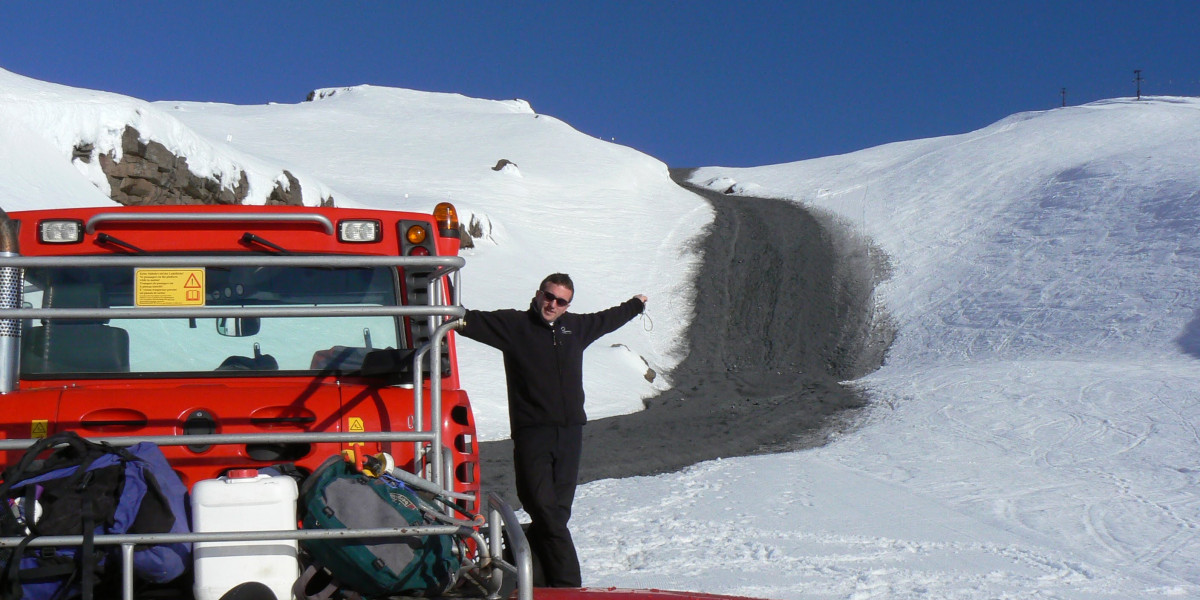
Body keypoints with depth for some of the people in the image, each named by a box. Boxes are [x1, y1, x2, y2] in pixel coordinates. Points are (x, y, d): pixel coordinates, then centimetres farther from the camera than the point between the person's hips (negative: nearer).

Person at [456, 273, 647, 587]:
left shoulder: (576, 327, 16)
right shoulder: (514, 325, -1)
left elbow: (606, 319, 35)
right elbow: (479, 322, -16)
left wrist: (635, 305, 51)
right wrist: (459, 319, -38)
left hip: (570, 432, 6)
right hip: (531, 432, -5)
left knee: (558, 511, 6)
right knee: (546, 511, -12)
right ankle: (567, 585, -12)